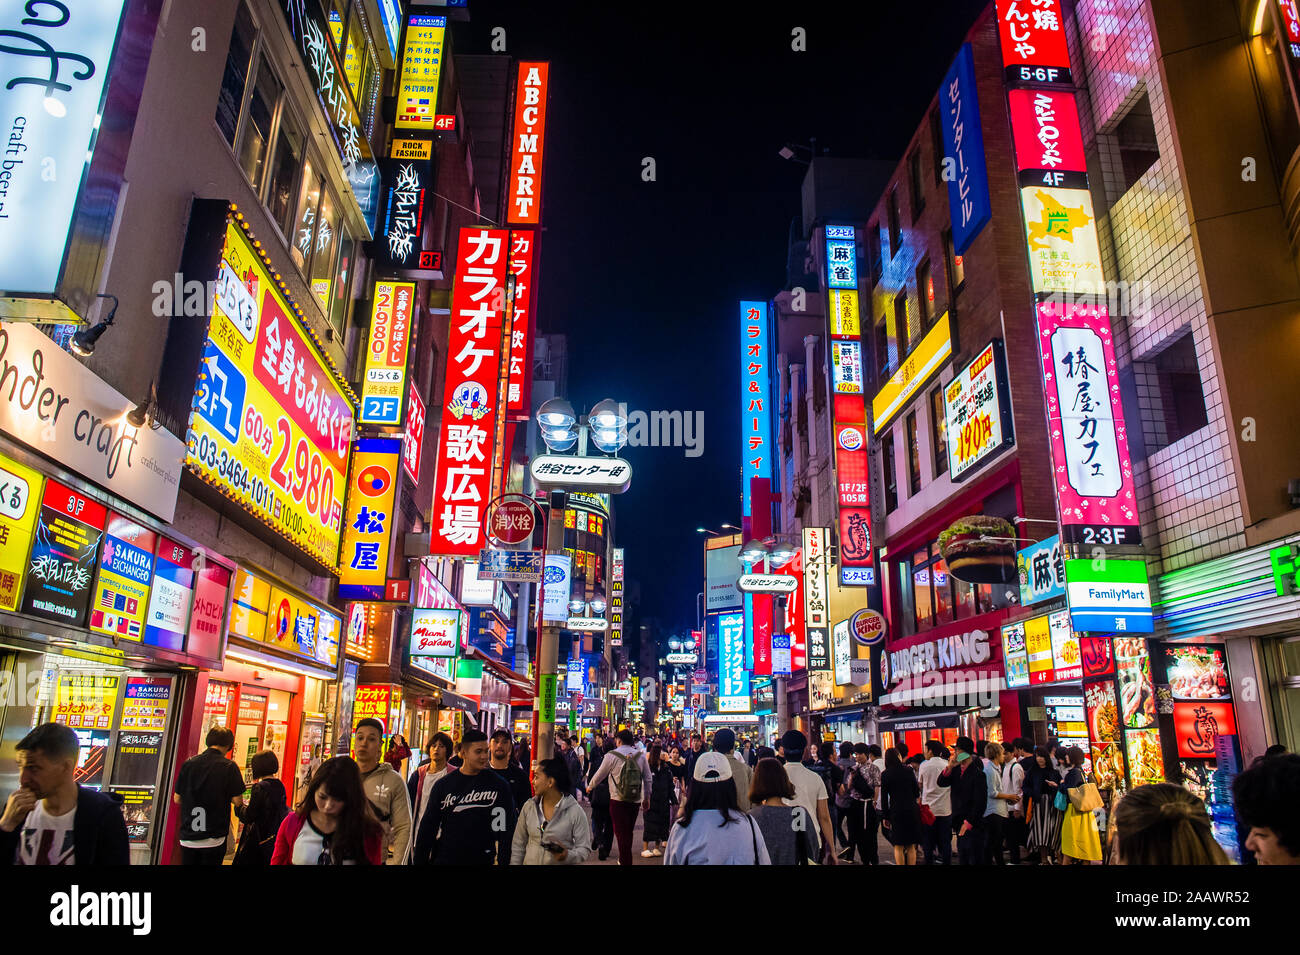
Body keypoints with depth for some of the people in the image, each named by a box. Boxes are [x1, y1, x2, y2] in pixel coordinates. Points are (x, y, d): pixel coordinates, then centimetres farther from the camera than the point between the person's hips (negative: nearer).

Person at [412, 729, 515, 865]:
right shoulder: (443, 785, 2)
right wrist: (420, 861, 2)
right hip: (444, 859, 2)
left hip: (482, 860, -1)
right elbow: (428, 827, 5)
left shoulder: (499, 786, -3)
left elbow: (505, 830, -4)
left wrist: (503, 861, -9)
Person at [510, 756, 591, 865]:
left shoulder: (575, 812, -15)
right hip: (530, 862, 3)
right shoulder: (528, 806, -3)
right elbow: (518, 845, 5)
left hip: (562, 863, -3)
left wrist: (567, 855, -28)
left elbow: (585, 849, -13)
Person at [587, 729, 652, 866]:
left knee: (621, 834, 2)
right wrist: (646, 798, 18)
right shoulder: (641, 755, 3)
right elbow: (648, 779, 7)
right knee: (628, 832, 17)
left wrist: (590, 787, 23)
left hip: (618, 800, -4)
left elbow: (599, 776, 4)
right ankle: (623, 860, 29)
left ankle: (625, 861, 1)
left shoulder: (611, 756, -7)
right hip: (635, 800, 4)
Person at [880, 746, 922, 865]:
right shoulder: (908, 771, -1)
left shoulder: (885, 775, -3)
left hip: (896, 812, -2)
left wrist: (885, 816, 5)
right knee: (911, 847, 11)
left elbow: (884, 797, -2)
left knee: (898, 847, 6)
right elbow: (917, 792, 4)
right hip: (912, 810, 2)